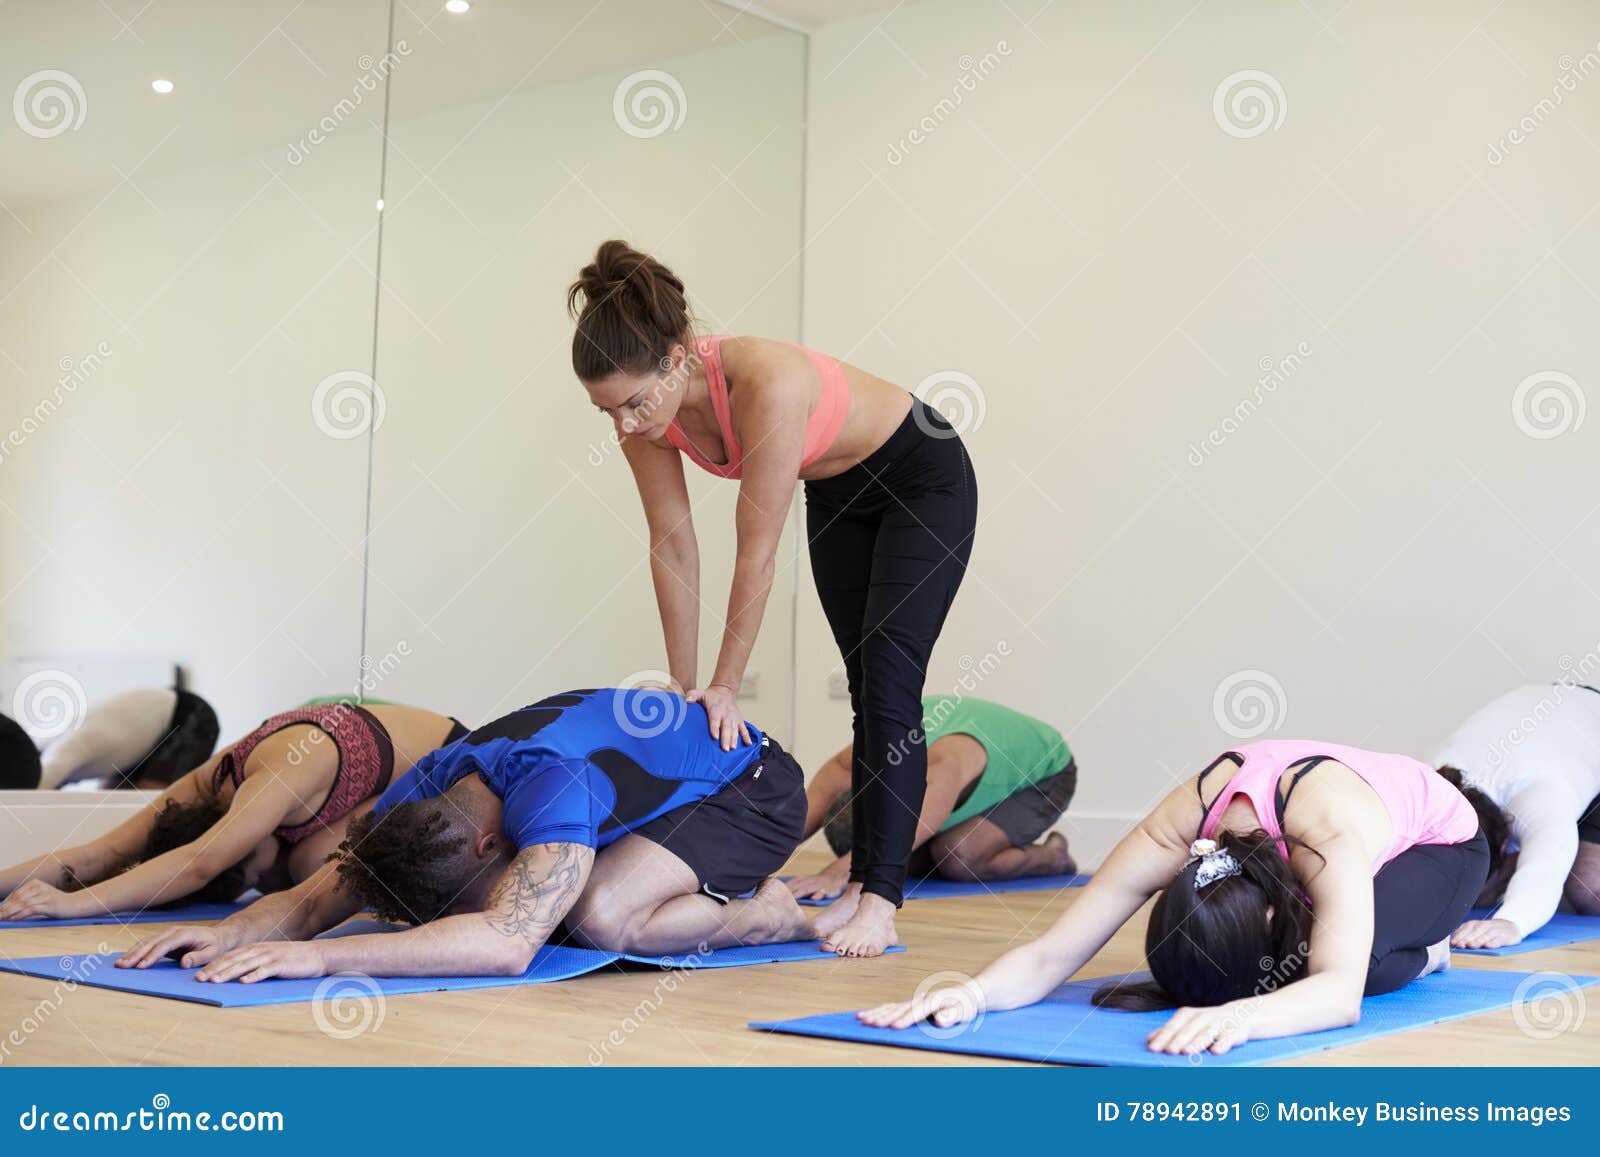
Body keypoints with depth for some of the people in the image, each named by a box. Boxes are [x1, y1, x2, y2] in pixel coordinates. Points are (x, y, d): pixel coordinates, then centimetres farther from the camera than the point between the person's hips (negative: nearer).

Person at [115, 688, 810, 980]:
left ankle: (765, 912, -5)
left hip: (750, 782, -9)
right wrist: (230, 932, -35)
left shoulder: (554, 786, -41)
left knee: (600, 915, -31)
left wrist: (319, 956, -56)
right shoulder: (417, 798, -15)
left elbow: (506, 945, -51)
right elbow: (315, 900, -13)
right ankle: (722, 885, 16)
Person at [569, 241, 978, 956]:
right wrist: (684, 684, -9)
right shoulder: (646, 404, -20)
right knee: (864, 690, 8)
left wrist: (725, 686, -25)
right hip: (837, 495, 7)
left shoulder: (768, 385, -41)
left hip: (923, 480, -7)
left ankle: (879, 904, -14)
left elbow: (756, 554, -34)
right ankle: (862, 883, 12)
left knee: (889, 684, -14)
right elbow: (673, 545, -12)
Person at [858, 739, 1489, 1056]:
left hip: (1441, 840, -5)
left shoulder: (1328, 836, -46)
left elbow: (1340, 991, -56)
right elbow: (1049, 954, -37)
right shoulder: (1175, 832, -34)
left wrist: (1239, 1014, -76)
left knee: (1354, 953, -35)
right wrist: (973, 992, -57)